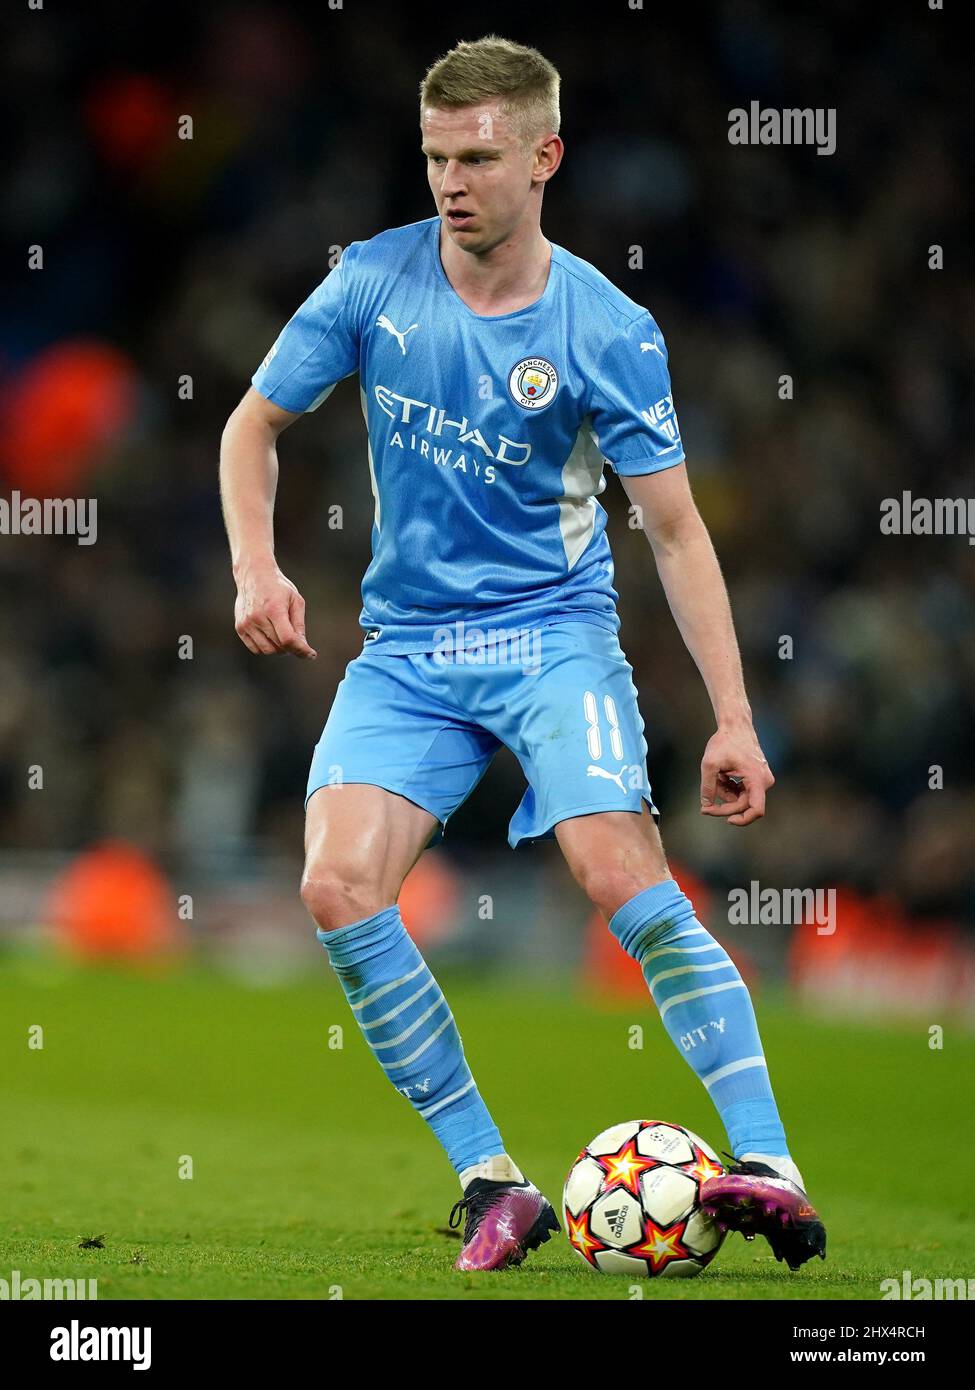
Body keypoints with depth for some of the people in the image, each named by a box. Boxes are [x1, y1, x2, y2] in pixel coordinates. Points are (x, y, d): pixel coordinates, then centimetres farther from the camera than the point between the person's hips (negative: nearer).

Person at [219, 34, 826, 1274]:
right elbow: (255, 424, 9)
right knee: (337, 887, -18)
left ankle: (767, 1165, -23)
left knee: (620, 873, -25)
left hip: (553, 631, -3)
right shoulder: (375, 280, -2)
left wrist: (734, 719, -9)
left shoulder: (608, 332, -8)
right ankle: (492, 1183, -9)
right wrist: (257, 569, -8)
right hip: (405, 648, 3)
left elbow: (675, 530, -4)